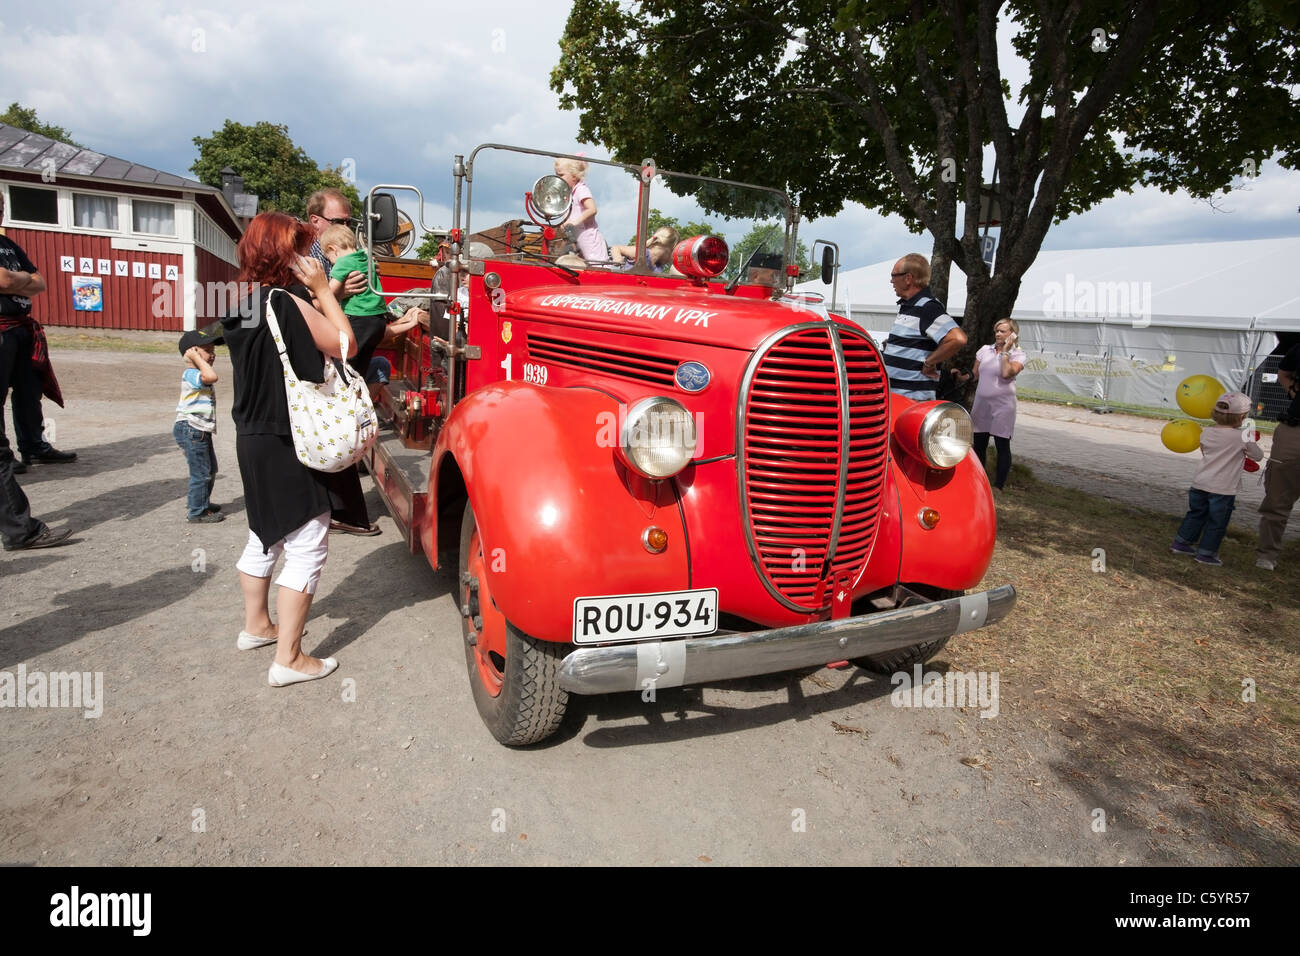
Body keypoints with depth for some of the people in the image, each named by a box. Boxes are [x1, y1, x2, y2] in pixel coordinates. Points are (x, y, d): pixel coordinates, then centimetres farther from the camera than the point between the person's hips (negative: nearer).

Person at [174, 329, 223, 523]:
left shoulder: (197, 374, 17)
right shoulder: (191, 374, -17)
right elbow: (212, 377, -37)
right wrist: (197, 359, -28)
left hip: (201, 431, 11)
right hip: (191, 430, -11)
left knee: (210, 470, 21)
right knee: (201, 472, -5)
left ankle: (202, 503, 37)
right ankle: (196, 513, 4)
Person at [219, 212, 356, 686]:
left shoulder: (246, 304, 8)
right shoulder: (288, 302, -18)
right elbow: (346, 345, -13)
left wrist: (318, 295, 9)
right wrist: (323, 290, -8)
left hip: (253, 437, 9)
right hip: (286, 445, -9)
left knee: (265, 536, 23)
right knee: (307, 545, -3)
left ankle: (256, 625, 40)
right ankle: (288, 659, 2)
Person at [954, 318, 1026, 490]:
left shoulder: (1018, 354, -4)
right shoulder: (985, 350, 9)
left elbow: (1006, 373, -23)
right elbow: (974, 374, 12)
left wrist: (1006, 351, -14)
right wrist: (961, 377, -7)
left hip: (1002, 405, -4)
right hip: (981, 403, 5)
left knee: (1002, 446, -1)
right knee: (979, 444, 9)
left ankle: (998, 486, 3)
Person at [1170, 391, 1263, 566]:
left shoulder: (1206, 433, 1)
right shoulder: (1242, 438, -12)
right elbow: (1258, 455, 2)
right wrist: (1249, 445, 22)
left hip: (1200, 484, 5)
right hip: (1223, 489, -5)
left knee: (1196, 515, 20)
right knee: (1217, 522, 8)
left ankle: (1181, 543, 25)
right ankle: (1206, 552, 13)